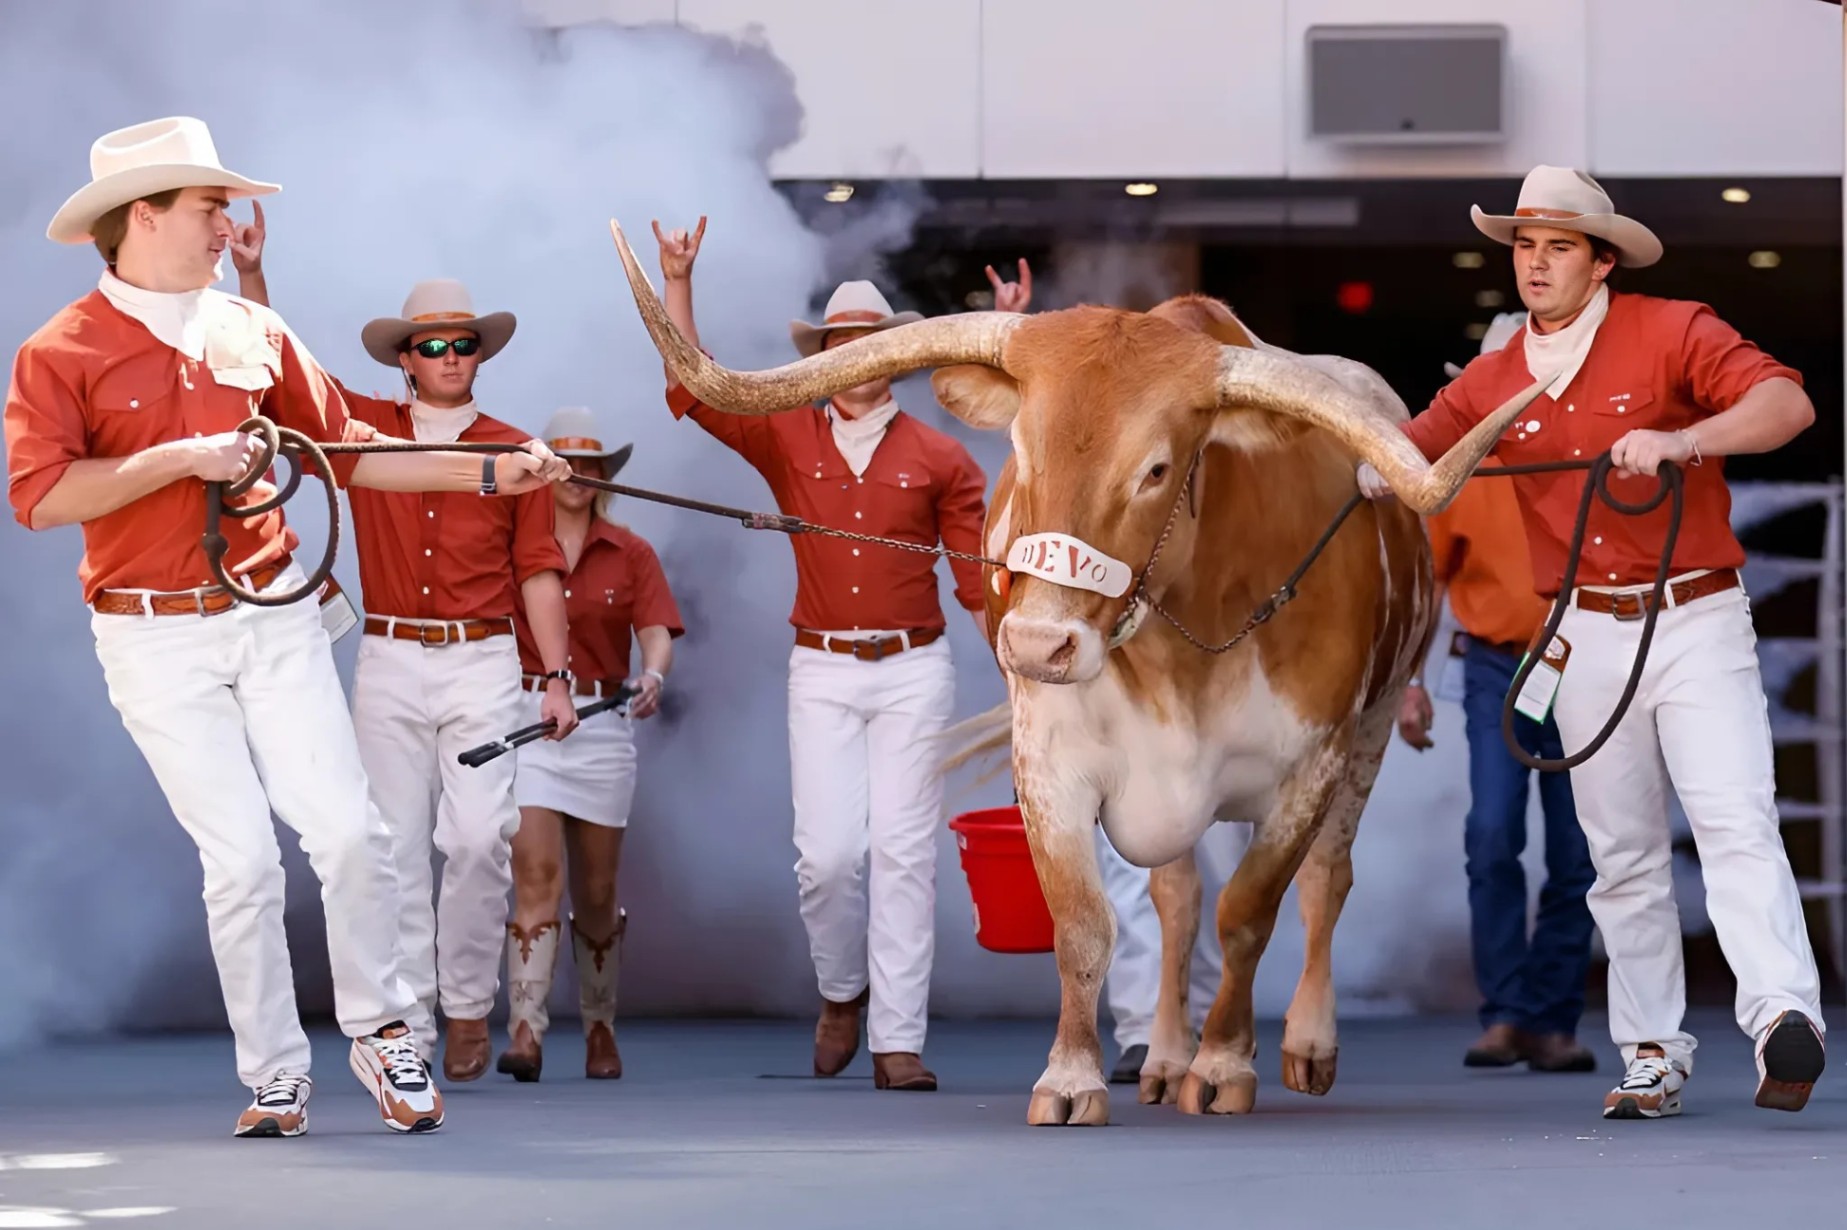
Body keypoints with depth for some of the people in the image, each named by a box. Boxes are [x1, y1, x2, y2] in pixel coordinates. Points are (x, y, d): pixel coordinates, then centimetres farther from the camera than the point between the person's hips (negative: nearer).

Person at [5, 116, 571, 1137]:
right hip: (156, 640, -4)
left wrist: (488, 473, 9)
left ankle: (378, 1029, 14)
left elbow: (346, 454, 15)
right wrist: (182, 457, -19)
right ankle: (273, 1074, 9)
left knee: (349, 832, -6)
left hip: (274, 620, 4)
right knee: (241, 858, -4)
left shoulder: (254, 334, 10)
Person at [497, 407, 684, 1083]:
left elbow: (656, 632, -5)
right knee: (536, 873, -15)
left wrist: (653, 674, -26)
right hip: (524, 719, -2)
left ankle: (600, 1027, 26)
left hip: (602, 723, 2)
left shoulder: (630, 554, 8)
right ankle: (525, 1032, -20)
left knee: (597, 892, 9)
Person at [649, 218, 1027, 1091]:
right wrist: (677, 284, -4)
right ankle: (842, 990, 21)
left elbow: (980, 576, 6)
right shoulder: (787, 442, 7)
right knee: (828, 853, -7)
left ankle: (897, 1041, -2)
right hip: (821, 672, 1)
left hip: (913, 670, -1)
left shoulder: (939, 459, 4)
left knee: (902, 852, -4)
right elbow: (692, 391, 2)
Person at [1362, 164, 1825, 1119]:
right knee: (1622, 854, 7)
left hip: (1698, 619, -5)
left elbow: (1788, 403, -17)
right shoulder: (1494, 381, 9)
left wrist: (1680, 441, -32)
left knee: (1736, 819, -19)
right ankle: (1652, 1055, 13)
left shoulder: (1671, 334, -5)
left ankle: (1782, 1016, -32)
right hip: (1586, 636, 5)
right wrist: (1384, 467, -11)